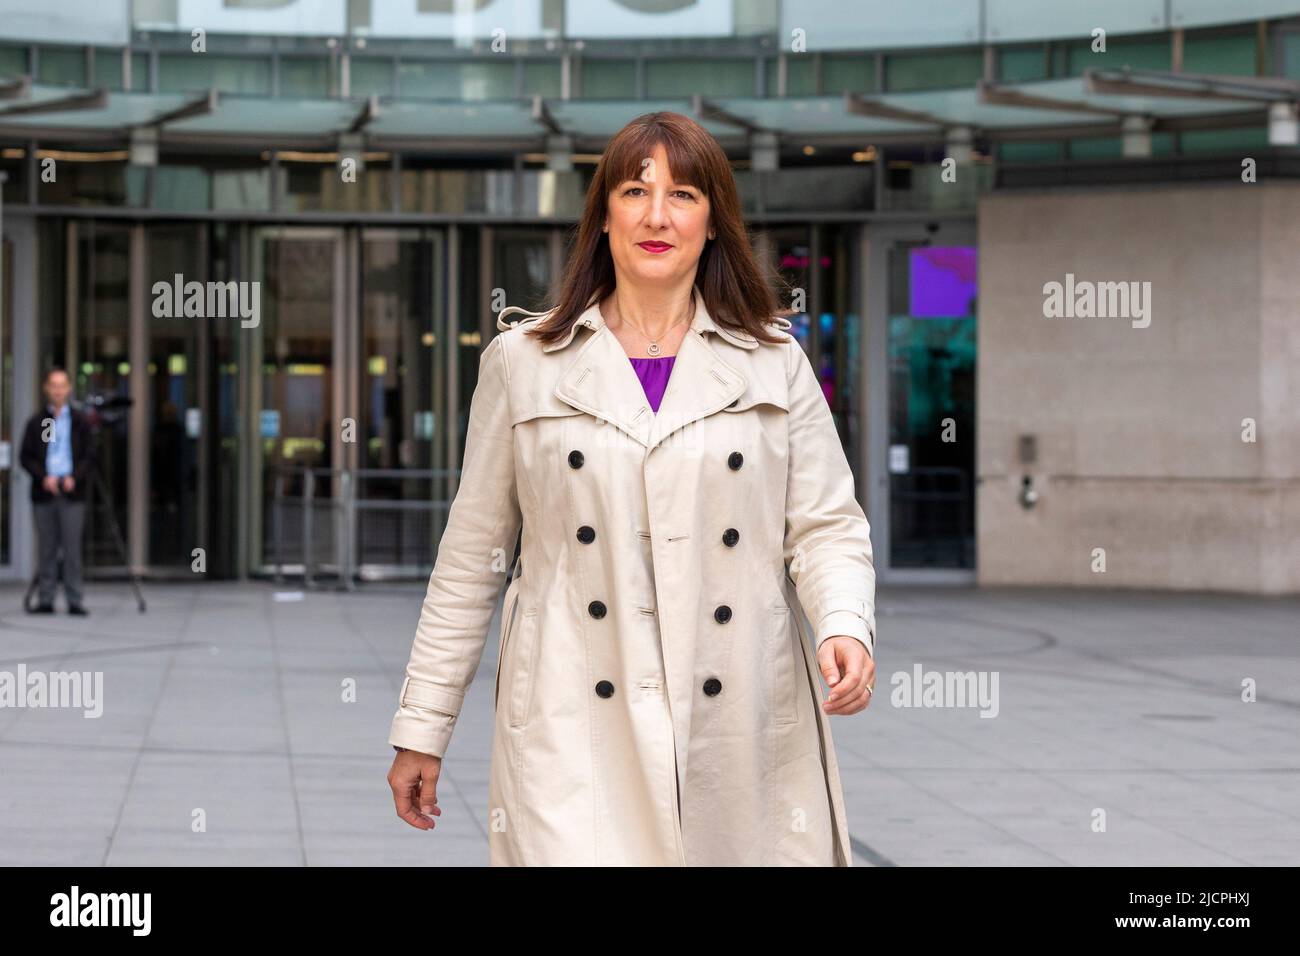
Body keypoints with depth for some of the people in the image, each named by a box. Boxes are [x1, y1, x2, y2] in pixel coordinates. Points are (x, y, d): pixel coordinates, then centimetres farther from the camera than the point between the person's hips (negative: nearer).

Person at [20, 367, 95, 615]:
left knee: (72, 548, -5)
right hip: (43, 492, 1)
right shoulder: (36, 422, 9)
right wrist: (44, 477, -10)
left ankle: (74, 601, -3)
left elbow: (89, 456, 5)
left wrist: (75, 478, -11)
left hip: (72, 492, -1)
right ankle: (45, 600, 6)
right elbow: (26, 457, 5)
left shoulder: (80, 421, 7)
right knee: (47, 548, 3)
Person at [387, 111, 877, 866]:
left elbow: (826, 526, 6)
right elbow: (472, 555, 10)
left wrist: (846, 628, -15)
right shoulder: (523, 362, 8)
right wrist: (422, 729, 9)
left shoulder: (774, 362, 9)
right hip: (575, 727, -1)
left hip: (740, 721, 1)